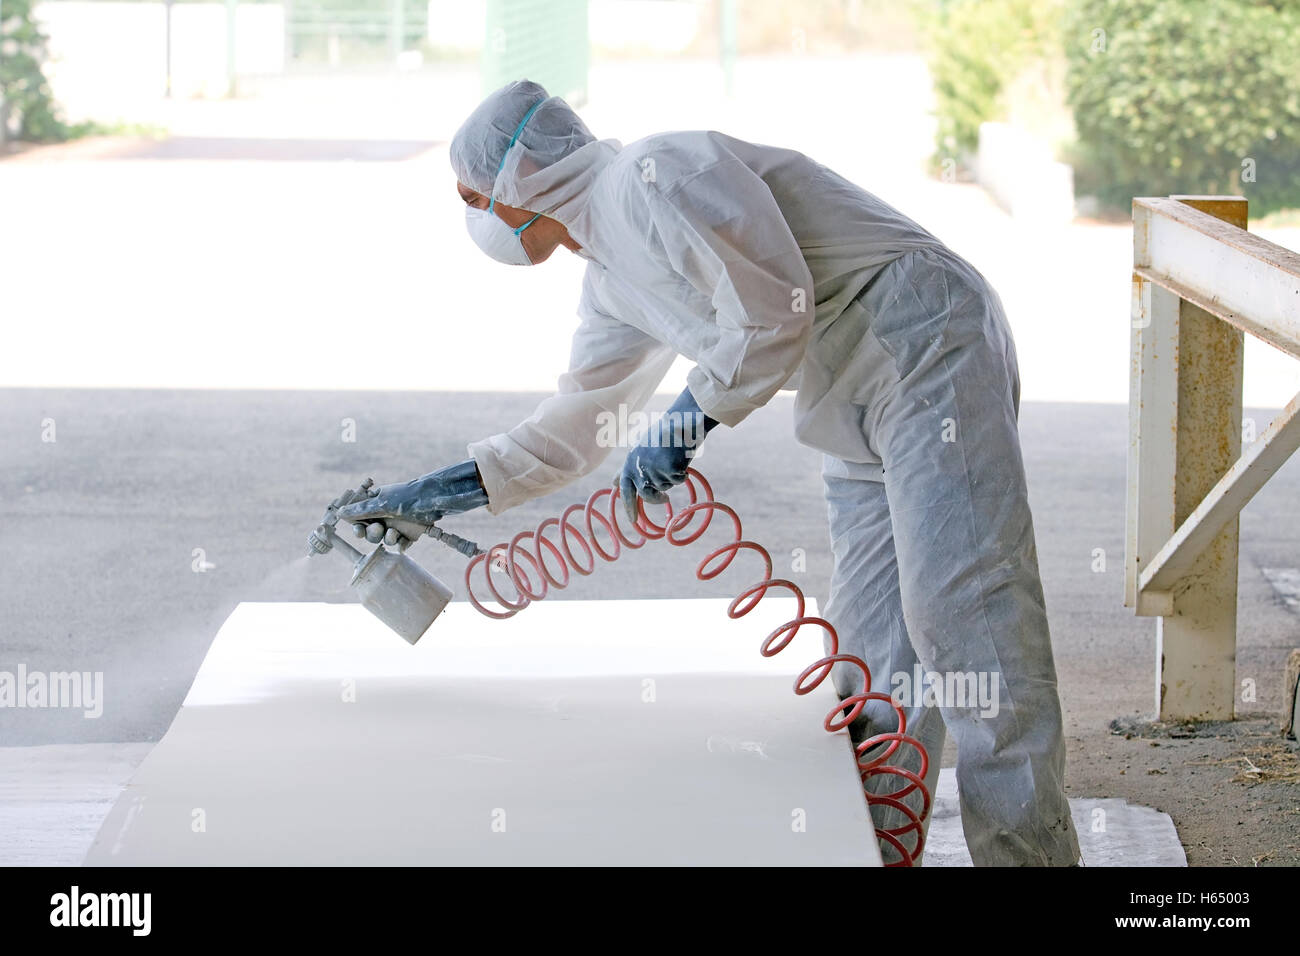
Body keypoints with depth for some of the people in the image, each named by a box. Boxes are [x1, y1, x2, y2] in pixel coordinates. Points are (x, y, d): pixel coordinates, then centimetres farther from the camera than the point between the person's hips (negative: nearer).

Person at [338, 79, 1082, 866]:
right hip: (860, 423, 10)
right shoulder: (612, 279, 20)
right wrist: (433, 495, 28)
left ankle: (1028, 853, -19)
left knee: (959, 610, -17)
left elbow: (773, 311, -18)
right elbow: (575, 431, 29)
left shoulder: (654, 175, -11)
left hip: (929, 350, -10)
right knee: (873, 659, 4)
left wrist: (685, 426, -11)